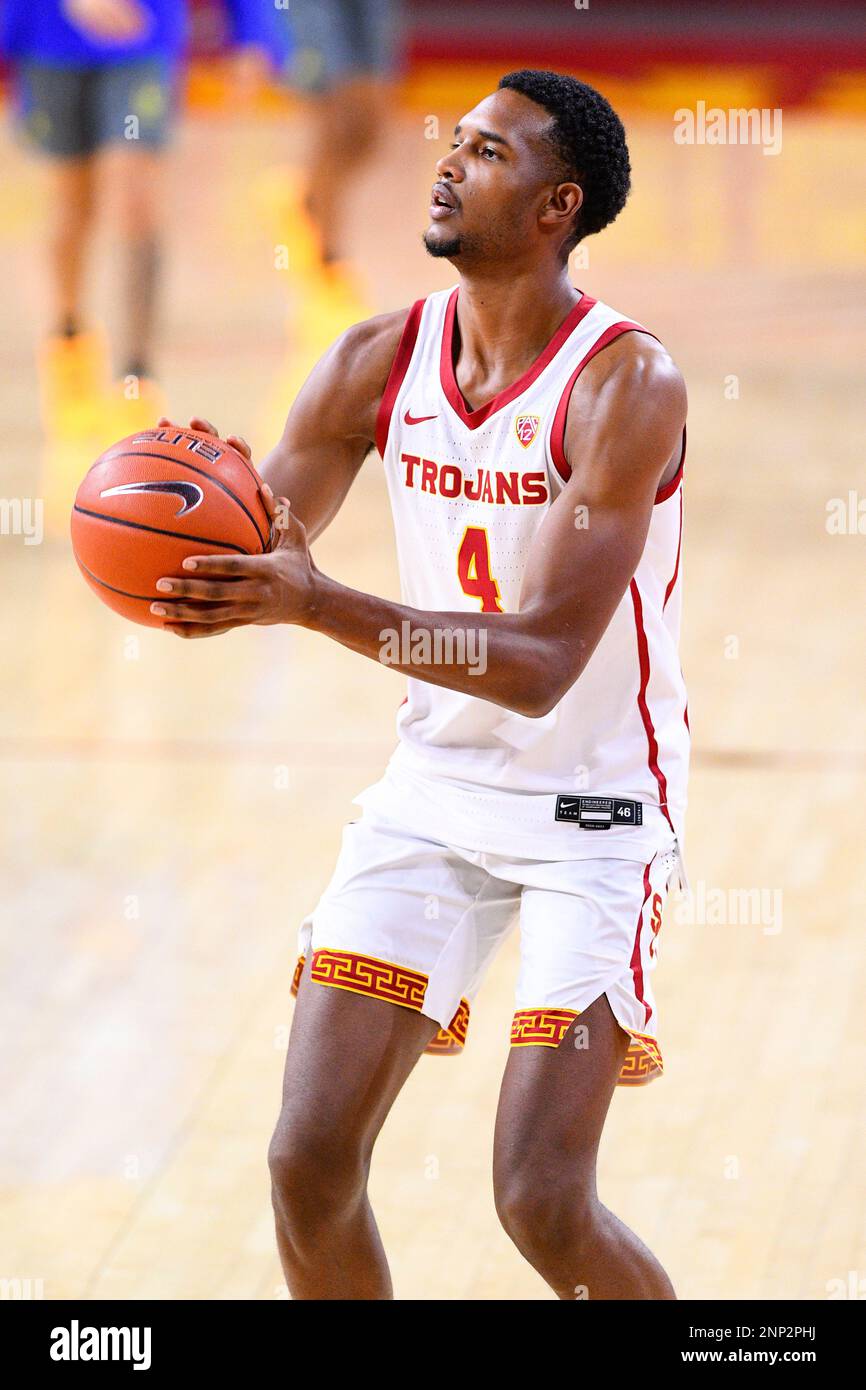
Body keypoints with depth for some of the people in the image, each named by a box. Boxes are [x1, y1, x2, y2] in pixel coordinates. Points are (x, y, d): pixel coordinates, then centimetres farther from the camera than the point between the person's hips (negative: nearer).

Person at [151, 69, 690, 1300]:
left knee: (542, 1200, -11)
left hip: (597, 810, -5)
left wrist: (318, 604, -38)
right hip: (435, 786, 5)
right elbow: (254, 559, -1)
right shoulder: (379, 363, -3)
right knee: (310, 1160, -3)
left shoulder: (627, 384, -20)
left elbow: (540, 662, -27)